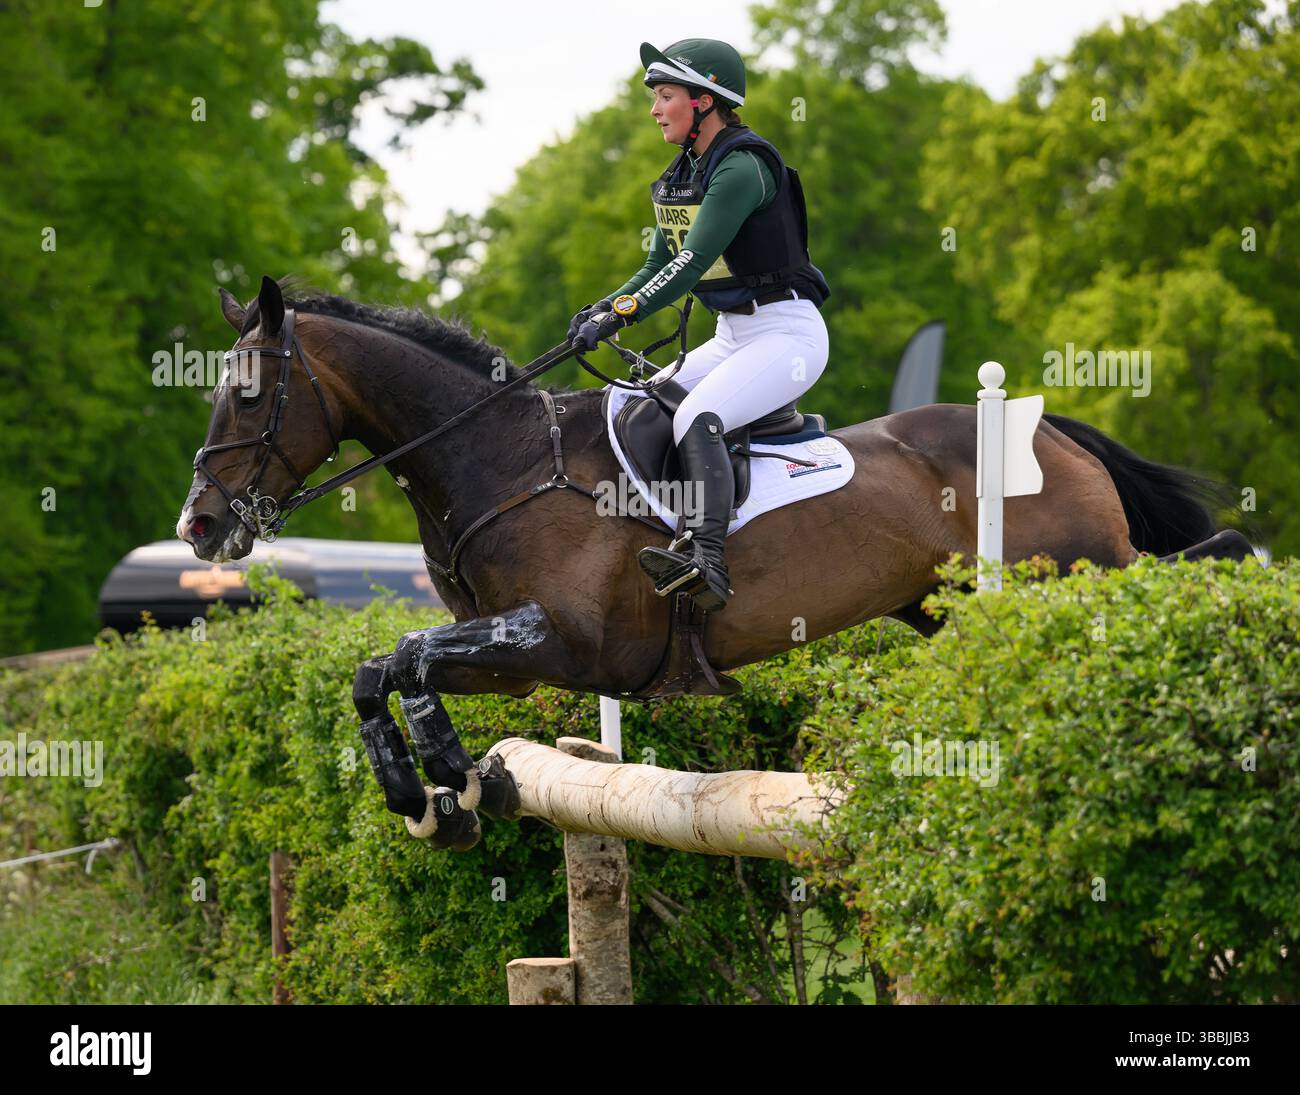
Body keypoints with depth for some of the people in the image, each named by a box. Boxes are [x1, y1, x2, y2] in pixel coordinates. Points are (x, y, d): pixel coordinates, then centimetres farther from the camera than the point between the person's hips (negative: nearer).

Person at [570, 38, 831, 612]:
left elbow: (694, 261, -26)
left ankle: (706, 560, -44)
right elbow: (661, 263, 13)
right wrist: (605, 306, -5)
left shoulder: (743, 168, -18)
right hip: (731, 337, 10)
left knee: (696, 420, -30)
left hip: (787, 332, -10)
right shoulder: (682, 173, 10)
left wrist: (622, 314, -32)